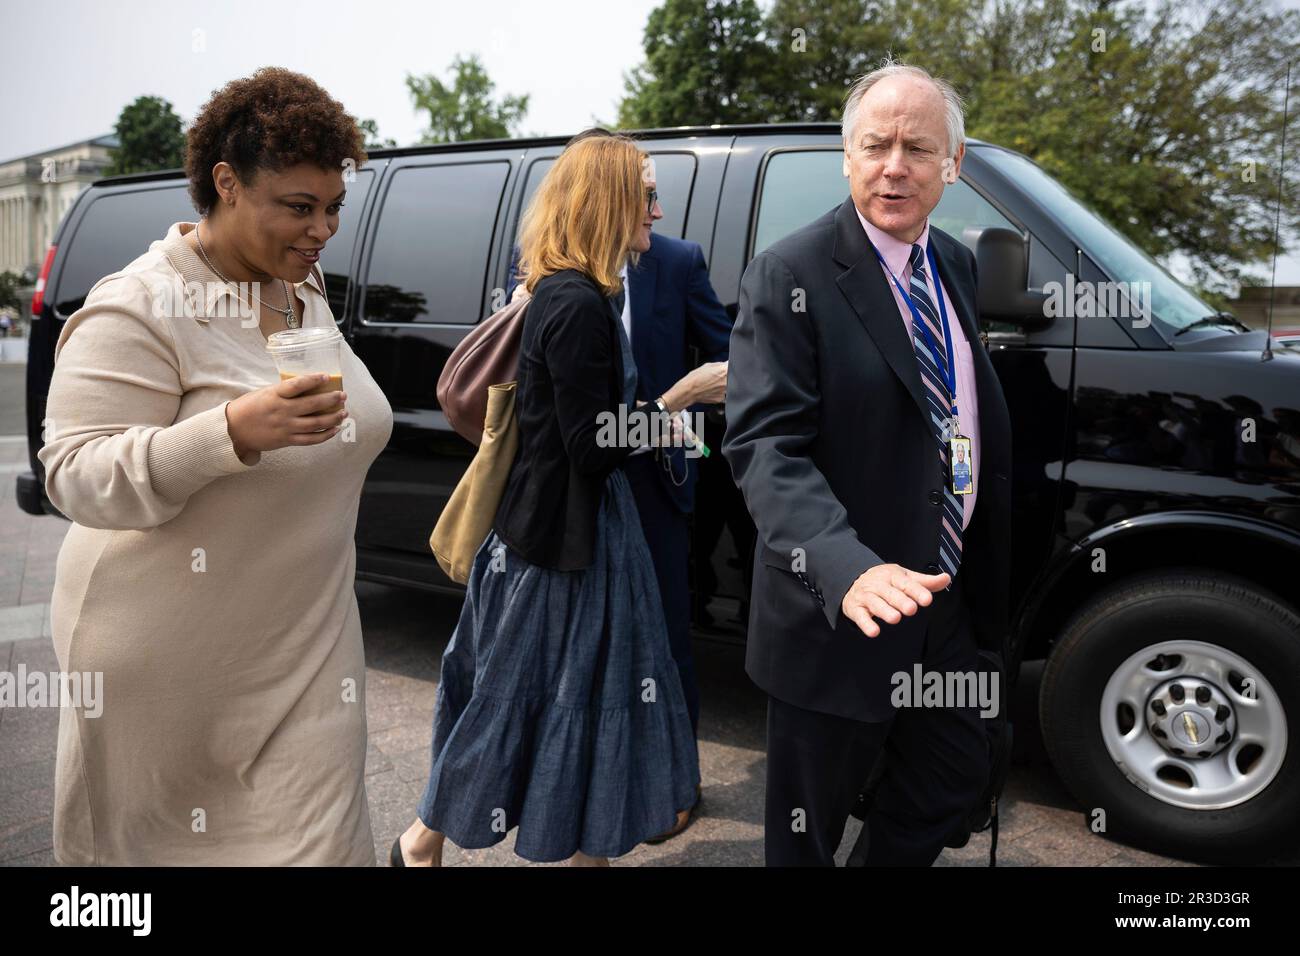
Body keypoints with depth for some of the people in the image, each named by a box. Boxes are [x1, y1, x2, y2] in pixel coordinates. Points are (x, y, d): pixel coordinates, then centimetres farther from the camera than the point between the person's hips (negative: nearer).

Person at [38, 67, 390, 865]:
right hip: (174, 660, -5)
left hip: (306, 646, 5)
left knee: (319, 840, 6)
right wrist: (234, 432, -35)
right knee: (145, 841, 14)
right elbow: (74, 477, -22)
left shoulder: (304, 288, 6)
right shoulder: (141, 308, -17)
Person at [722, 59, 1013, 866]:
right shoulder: (788, 276, -16)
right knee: (809, 829, 13)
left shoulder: (959, 266, 7)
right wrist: (847, 567, -39)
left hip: (949, 602, 7)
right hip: (836, 612, -6)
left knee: (956, 779, 24)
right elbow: (764, 444, -24)